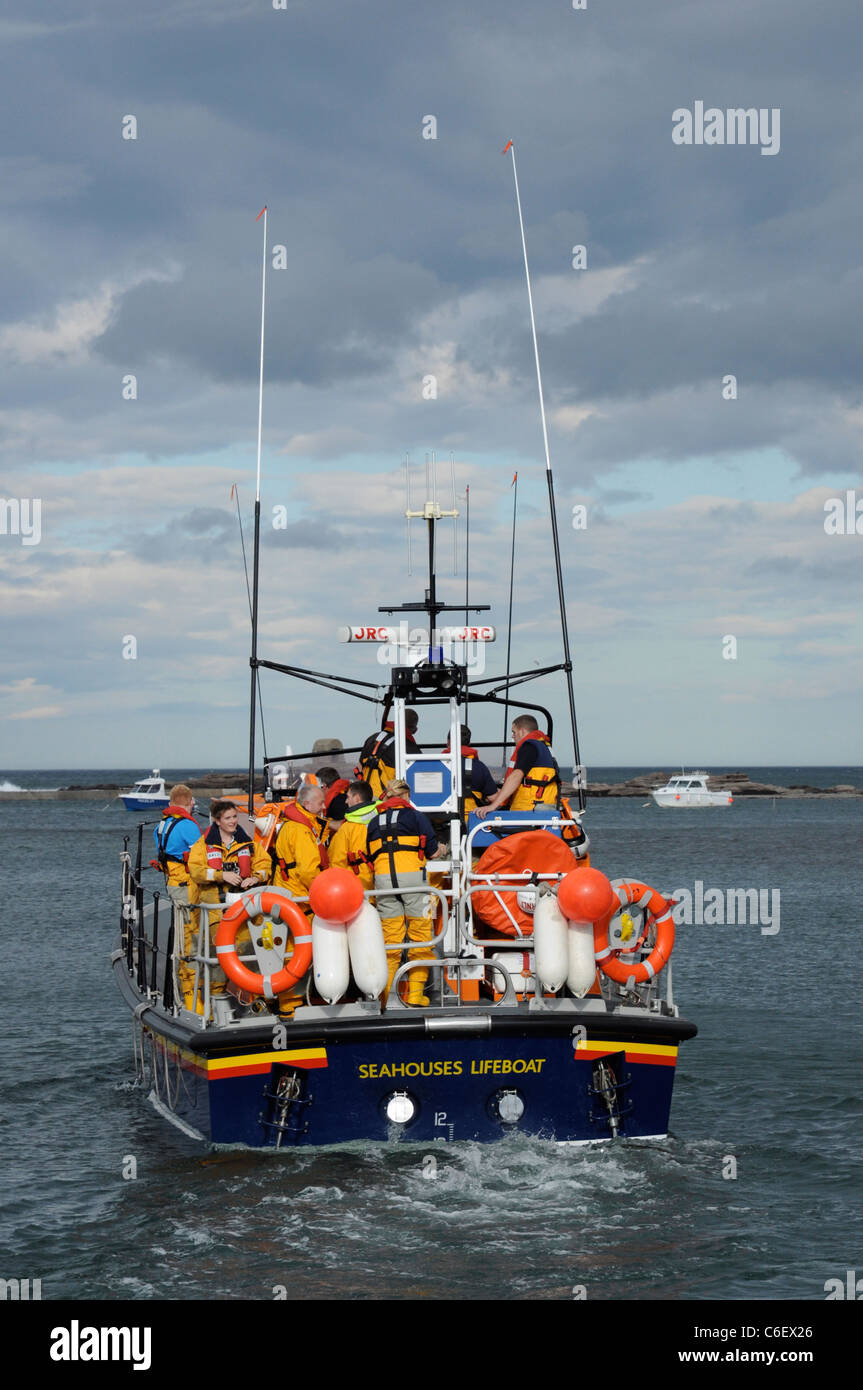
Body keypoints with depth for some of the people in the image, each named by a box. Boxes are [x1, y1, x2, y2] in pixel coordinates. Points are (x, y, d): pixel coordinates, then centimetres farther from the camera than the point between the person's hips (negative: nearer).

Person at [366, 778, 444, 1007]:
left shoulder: (374, 822, 17)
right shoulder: (415, 816, 6)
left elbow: (370, 858, 18)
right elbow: (432, 852, 7)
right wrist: (440, 850, 29)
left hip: (382, 877, 4)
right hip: (411, 875, -4)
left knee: (389, 938, 7)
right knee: (420, 936, 3)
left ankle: (382, 995, 1)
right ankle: (415, 993, 0)